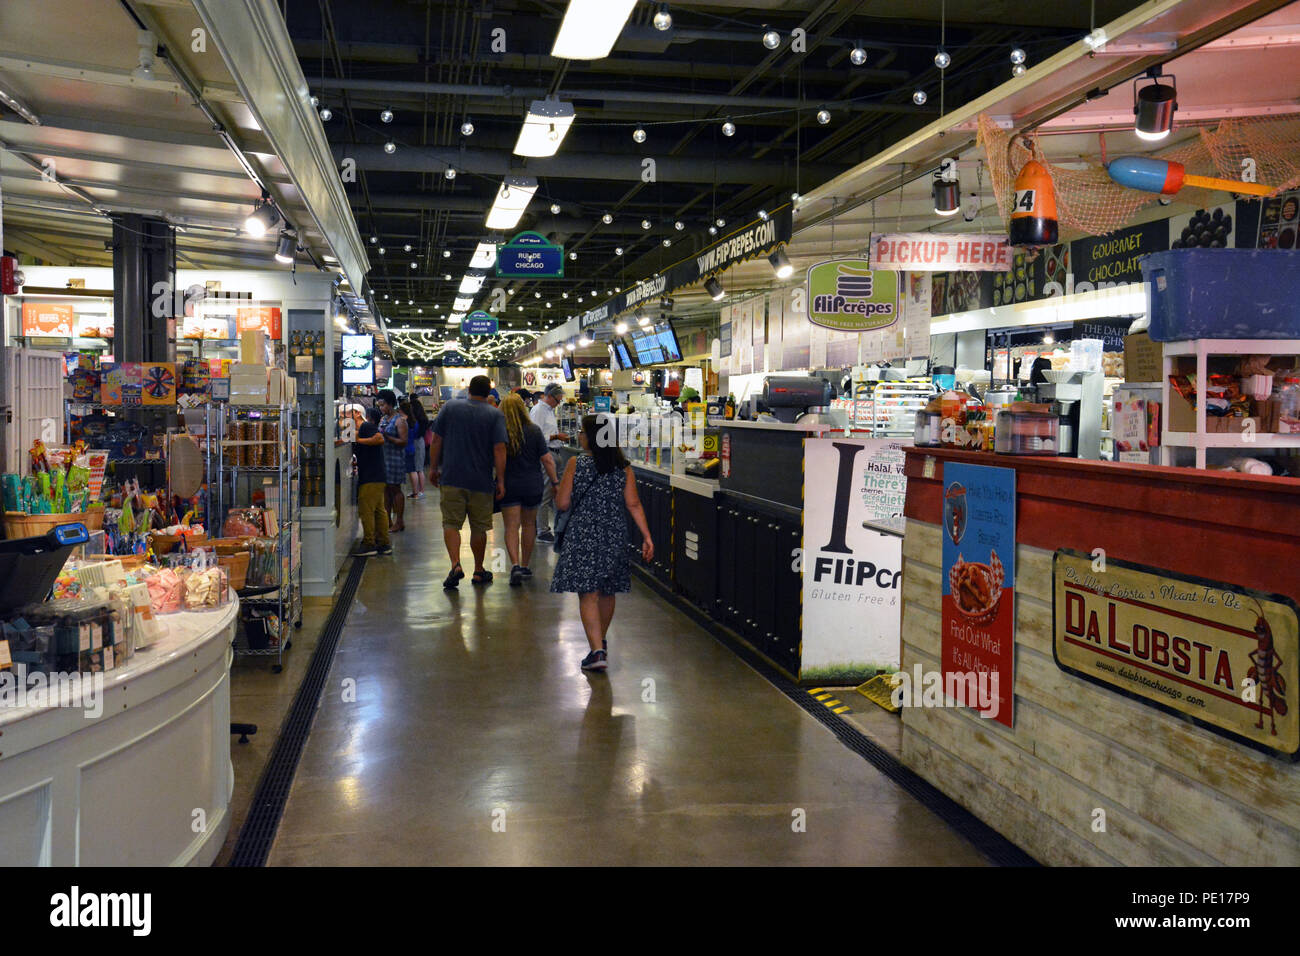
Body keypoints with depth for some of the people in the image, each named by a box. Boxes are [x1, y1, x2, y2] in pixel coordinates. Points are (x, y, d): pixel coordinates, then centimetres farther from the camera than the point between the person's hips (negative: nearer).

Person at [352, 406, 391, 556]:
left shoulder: (366, 426, -7)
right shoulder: (366, 427, 22)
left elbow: (380, 439, -23)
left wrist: (359, 440, -16)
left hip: (370, 478, -10)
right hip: (378, 477, 10)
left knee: (366, 510, -7)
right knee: (379, 510, 11)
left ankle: (369, 544, -5)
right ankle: (384, 544, 14)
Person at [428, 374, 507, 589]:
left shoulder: (449, 408, 3)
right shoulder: (495, 415, -2)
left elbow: (436, 440, 4)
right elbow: (499, 449, -8)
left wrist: (433, 468, 13)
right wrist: (500, 480, -4)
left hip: (451, 478, 0)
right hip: (481, 482, 0)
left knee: (451, 523, 3)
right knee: (479, 527, 11)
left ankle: (455, 565, -17)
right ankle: (479, 571, 22)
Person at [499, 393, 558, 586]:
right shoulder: (534, 431, -5)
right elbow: (547, 459, -6)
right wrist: (554, 482, 3)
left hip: (508, 485, -2)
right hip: (532, 485, 2)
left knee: (511, 526, -1)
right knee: (528, 525, 16)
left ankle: (515, 565, -19)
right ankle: (525, 566, 24)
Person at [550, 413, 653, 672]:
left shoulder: (576, 464, -9)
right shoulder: (623, 467, 1)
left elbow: (562, 503, -7)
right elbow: (633, 505, -2)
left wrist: (559, 490, 14)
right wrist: (647, 536, -1)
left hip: (583, 536, -4)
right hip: (614, 536, 4)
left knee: (588, 594, -3)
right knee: (607, 592, 19)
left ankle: (597, 651, -14)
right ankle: (601, 640, 39)